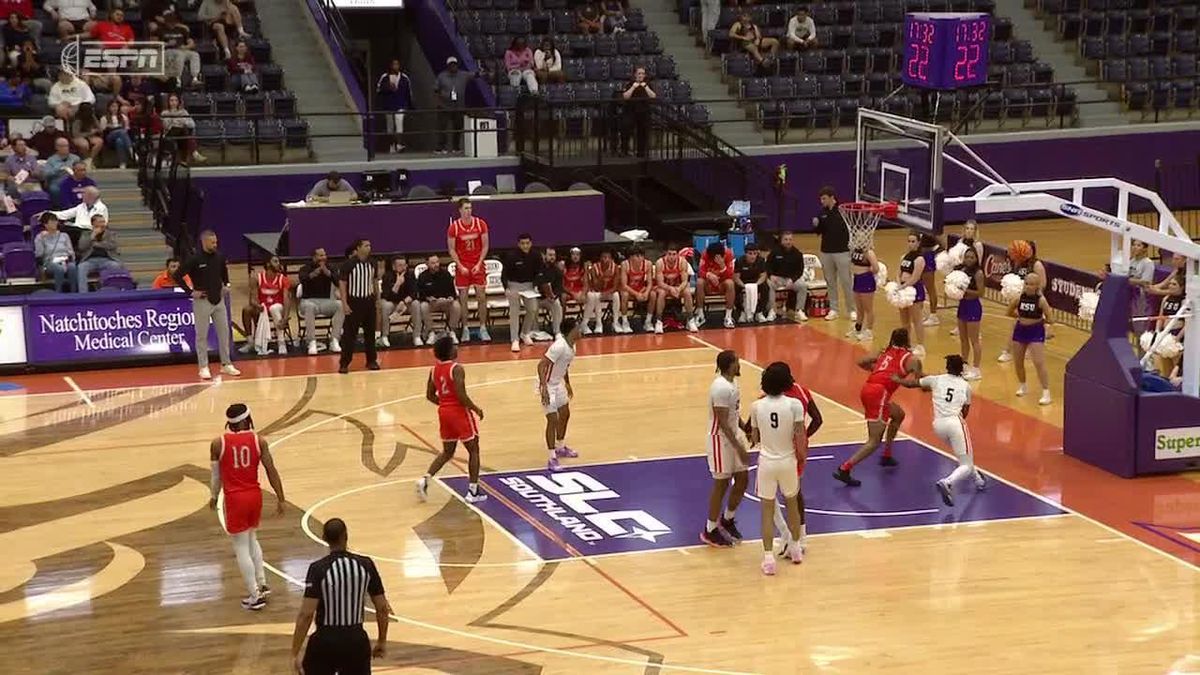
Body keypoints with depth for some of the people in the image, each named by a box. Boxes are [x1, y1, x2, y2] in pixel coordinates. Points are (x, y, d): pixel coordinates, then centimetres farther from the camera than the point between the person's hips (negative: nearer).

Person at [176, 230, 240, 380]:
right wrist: (191, 291, -14)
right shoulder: (194, 260, -14)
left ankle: (226, 364, 17)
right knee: (202, 335, 1)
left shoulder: (219, 257, 2)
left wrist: (226, 285, 11)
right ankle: (203, 367, 8)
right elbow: (178, 276, -13)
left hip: (218, 300, 5)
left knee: (224, 333, 8)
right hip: (202, 301, -5)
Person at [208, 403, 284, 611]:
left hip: (234, 498, -3)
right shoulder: (258, 440, -4)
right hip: (254, 495, 3)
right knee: (252, 539, 26)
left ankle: (255, 596, 4)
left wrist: (214, 497, 18)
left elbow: (216, 475, 0)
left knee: (241, 547, 4)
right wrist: (280, 498, 3)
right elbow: (271, 470, -4)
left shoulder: (218, 443, -8)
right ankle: (262, 585, 24)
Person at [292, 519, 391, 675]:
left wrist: (296, 653, -11)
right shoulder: (366, 565, -3)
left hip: (325, 641, -2)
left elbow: (306, 614, -17)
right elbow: (382, 608, 3)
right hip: (356, 641, 2)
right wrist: (382, 641, 18)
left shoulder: (318, 568, -13)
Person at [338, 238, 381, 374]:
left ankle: (371, 360, 20)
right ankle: (344, 363, 2)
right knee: (349, 333, -3)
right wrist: (344, 304, -15)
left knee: (370, 332, 10)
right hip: (354, 302, -5)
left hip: (369, 301, 5)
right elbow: (342, 284, -11)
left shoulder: (372, 263, 4)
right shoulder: (349, 264, -13)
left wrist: (377, 299, 13)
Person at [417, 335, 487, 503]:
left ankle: (425, 479, 0)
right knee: (473, 450, 8)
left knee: (447, 452, 19)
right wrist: (476, 409, -10)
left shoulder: (434, 370, 5)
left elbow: (430, 396, 10)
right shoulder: (457, 369, -18)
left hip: (444, 412, 7)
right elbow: (461, 395, -24)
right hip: (459, 412, -7)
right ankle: (473, 491, 7)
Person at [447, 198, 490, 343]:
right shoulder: (454, 227, -6)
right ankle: (465, 329, 7)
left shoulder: (480, 224, -2)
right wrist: (461, 266, -10)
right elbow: (451, 249, -2)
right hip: (462, 266, -1)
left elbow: (485, 246, 2)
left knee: (482, 297, -1)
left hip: (478, 265, 1)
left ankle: (483, 328, 6)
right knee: (463, 298, 0)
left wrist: (479, 264, -7)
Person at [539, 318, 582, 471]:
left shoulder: (571, 345, 1)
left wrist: (567, 384, 26)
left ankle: (560, 448, 41)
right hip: (548, 386, -10)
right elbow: (542, 364, -31)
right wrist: (543, 387, -37)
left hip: (558, 384, 10)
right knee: (553, 420, -10)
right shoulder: (559, 346, -28)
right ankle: (552, 459, -5)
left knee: (565, 414, 21)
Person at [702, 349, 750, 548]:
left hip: (734, 435, 9)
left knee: (742, 479, 13)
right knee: (722, 484, 1)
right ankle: (710, 531, 13)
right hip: (721, 439, -9)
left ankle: (727, 519, 32)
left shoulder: (732, 383, 5)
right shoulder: (721, 388, -25)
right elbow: (722, 422, -25)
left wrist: (747, 430, 14)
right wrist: (739, 448, -24)